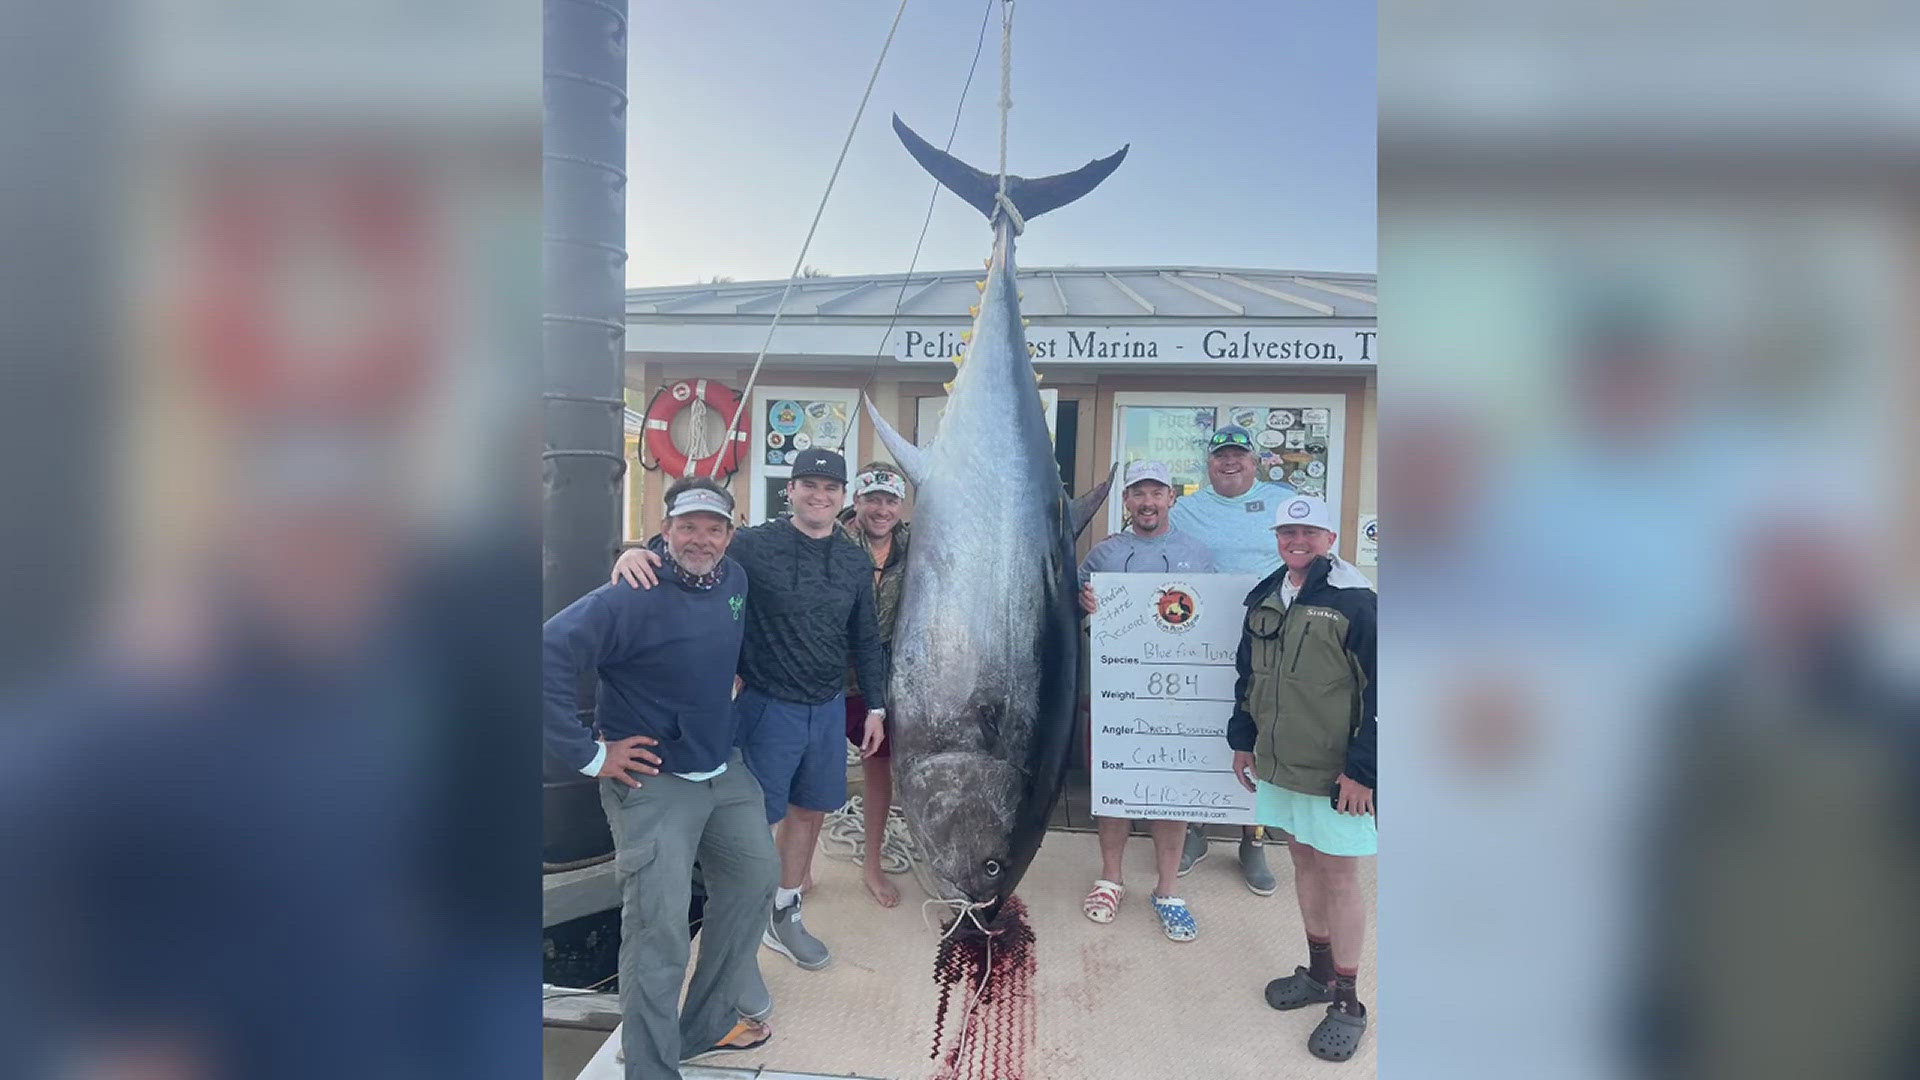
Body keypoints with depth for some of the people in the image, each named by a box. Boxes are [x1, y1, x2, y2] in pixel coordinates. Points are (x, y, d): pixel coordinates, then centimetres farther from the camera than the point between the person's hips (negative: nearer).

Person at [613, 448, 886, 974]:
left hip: (829, 709, 5)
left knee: (809, 811, 17)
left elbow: (865, 640, 11)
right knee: (756, 821, 3)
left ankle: (784, 916, 38)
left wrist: (875, 707, 11)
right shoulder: (754, 546, -12)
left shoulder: (855, 561, 3)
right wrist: (638, 551, -37)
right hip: (767, 707, -5)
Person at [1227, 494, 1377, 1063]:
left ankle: (1347, 1002, 20)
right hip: (1278, 764, 6)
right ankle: (1319, 972, 36)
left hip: (1335, 774, -6)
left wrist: (1361, 771, -16)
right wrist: (1242, 740, 14)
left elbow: (1378, 692, -15)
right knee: (1304, 863, 18)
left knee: (1338, 876, 5)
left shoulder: (1354, 601, -14)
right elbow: (1247, 675, 15)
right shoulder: (1264, 598, 6)